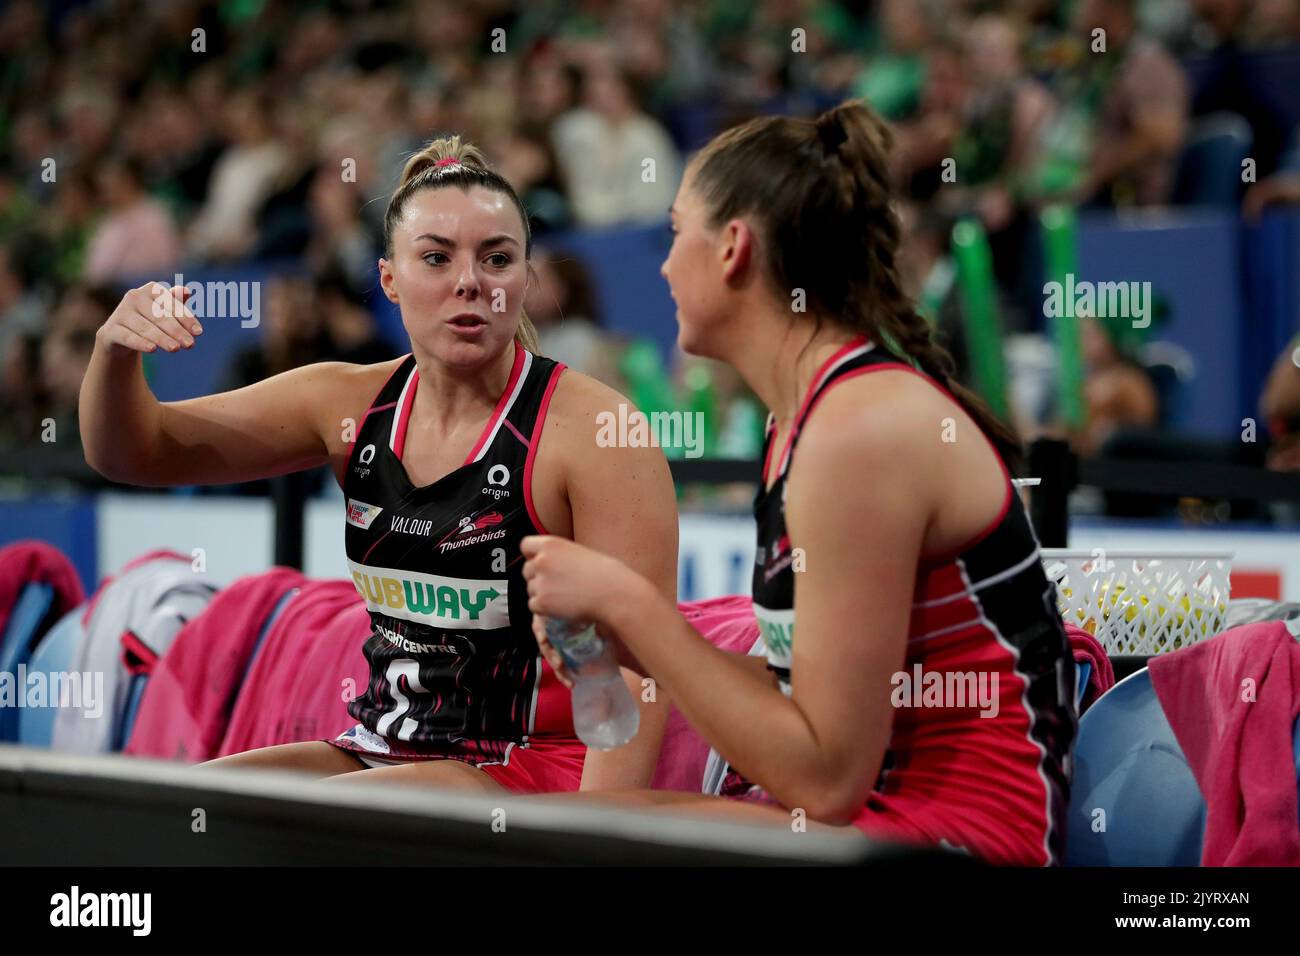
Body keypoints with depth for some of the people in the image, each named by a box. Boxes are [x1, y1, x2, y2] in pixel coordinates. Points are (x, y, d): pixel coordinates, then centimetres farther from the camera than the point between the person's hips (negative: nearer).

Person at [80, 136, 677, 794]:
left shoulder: (590, 427, -15)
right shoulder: (351, 404, 4)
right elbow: (135, 452, 10)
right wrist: (115, 351, -13)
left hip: (535, 770, -6)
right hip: (381, 753, 6)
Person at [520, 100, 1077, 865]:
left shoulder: (864, 428, -18)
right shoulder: (803, 414, 11)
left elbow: (826, 777, -18)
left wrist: (627, 602, -14)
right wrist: (628, 637, 4)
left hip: (959, 828, -9)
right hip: (872, 803, 9)